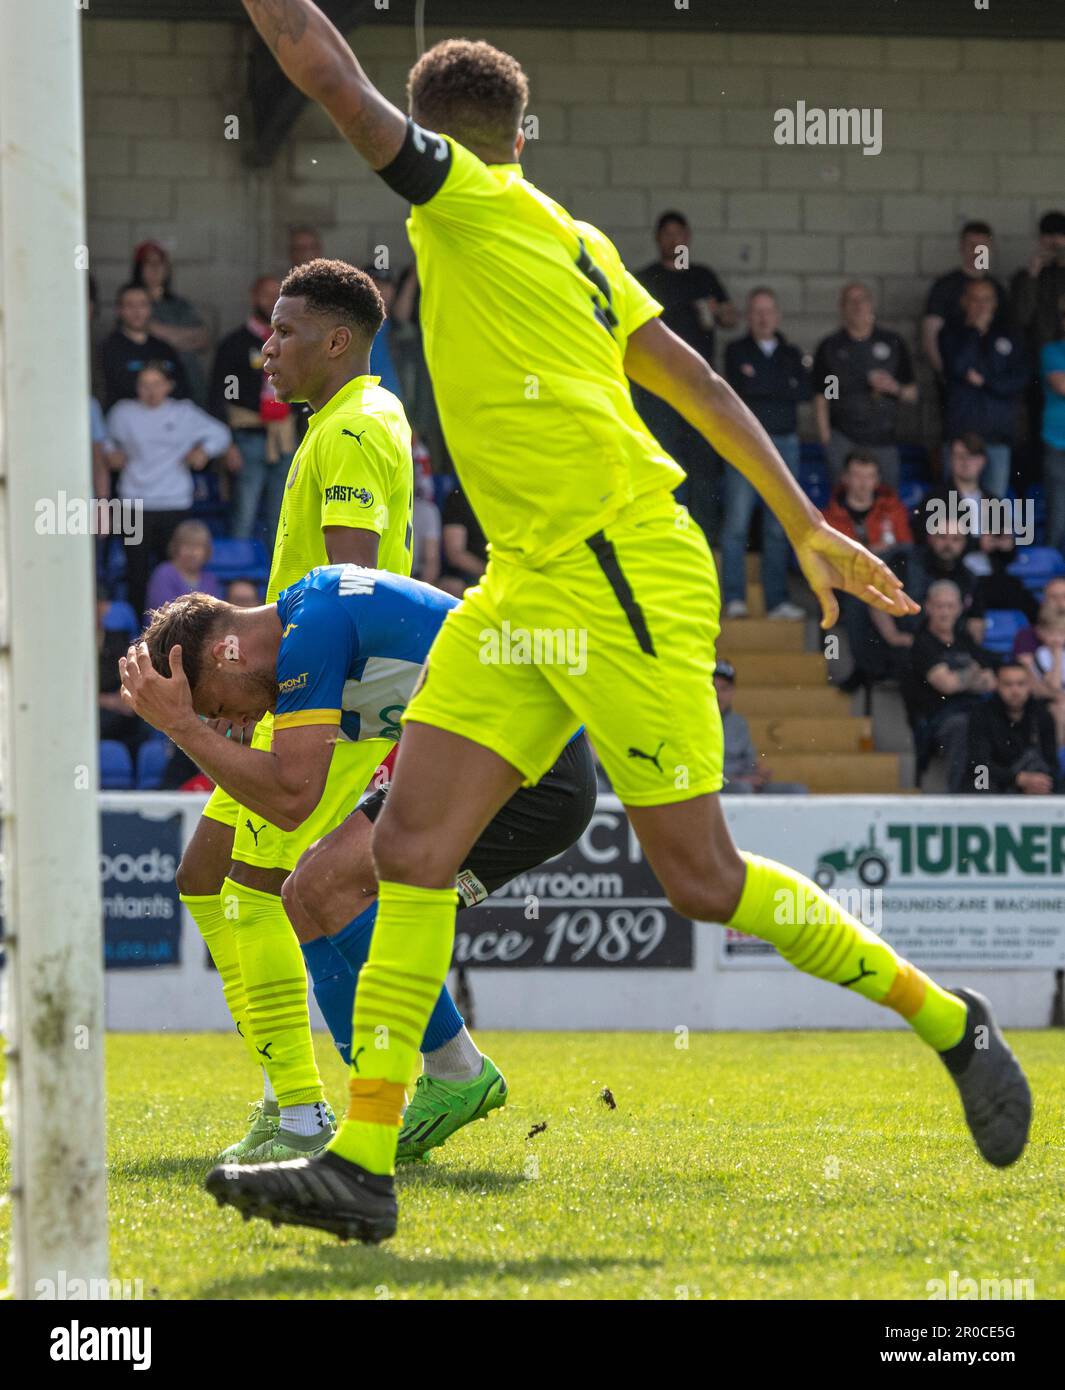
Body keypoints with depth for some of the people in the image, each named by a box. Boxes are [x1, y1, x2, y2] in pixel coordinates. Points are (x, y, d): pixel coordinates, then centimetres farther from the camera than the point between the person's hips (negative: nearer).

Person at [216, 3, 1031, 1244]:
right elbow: (696, 382, 18)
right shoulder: (568, 242, 16)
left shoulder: (472, 200, -7)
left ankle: (948, 1021, 14)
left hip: (625, 579, -9)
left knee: (701, 880, -3)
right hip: (527, 589, 9)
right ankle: (362, 1161, -6)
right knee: (413, 842, -2)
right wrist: (805, 527, 22)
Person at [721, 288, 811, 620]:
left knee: (779, 526, 3)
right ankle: (734, 598, -8)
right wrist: (781, 387, -5)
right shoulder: (737, 351, 7)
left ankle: (777, 600, 5)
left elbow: (804, 390, -1)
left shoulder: (790, 354, 15)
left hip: (784, 443, 3)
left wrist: (760, 385, -7)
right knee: (737, 521, -9)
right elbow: (742, 387, -10)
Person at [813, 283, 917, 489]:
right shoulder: (829, 347, 8)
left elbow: (912, 395, 13)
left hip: (883, 440, 1)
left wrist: (894, 388, -8)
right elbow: (821, 399, 7)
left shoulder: (892, 343, 10)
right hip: (843, 439, -1)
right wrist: (826, 439, -2)